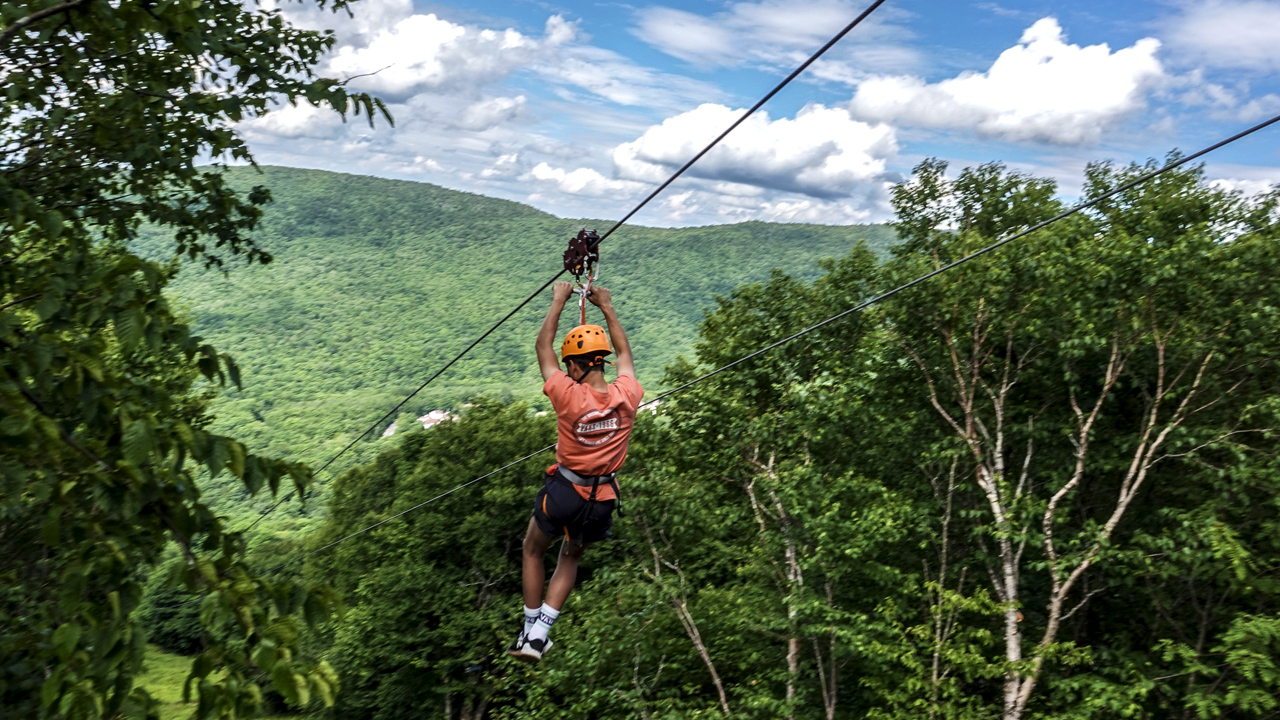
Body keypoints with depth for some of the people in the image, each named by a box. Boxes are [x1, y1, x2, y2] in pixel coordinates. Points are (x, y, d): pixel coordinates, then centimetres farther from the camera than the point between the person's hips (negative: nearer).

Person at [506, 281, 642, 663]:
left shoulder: (569, 395, -22)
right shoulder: (626, 395, -12)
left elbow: (543, 347, -6)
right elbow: (624, 352, 9)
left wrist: (559, 301, 5)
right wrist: (607, 308, 19)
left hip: (563, 492, -3)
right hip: (603, 501, 3)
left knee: (533, 551, 24)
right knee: (570, 558, 26)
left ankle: (530, 630, 28)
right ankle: (541, 632, 17)